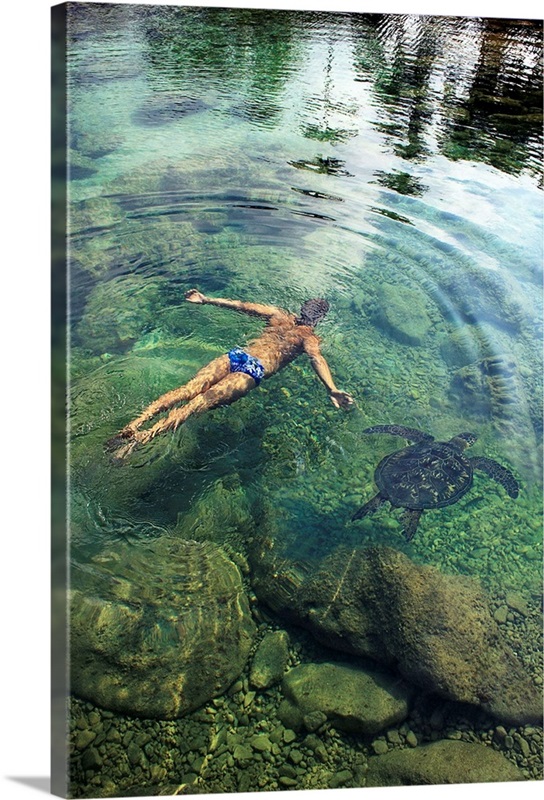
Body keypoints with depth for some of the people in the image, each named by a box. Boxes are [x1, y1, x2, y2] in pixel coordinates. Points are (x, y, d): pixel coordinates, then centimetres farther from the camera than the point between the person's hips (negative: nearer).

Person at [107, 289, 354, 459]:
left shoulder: (278, 314, 26)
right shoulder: (309, 337, 15)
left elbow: (240, 305, 24)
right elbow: (317, 359, -6)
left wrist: (207, 300, 28)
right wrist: (332, 390, -19)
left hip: (236, 355, 4)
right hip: (254, 370, -4)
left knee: (189, 389, -11)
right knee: (202, 401, -20)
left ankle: (134, 424, -27)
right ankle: (144, 436, -35)